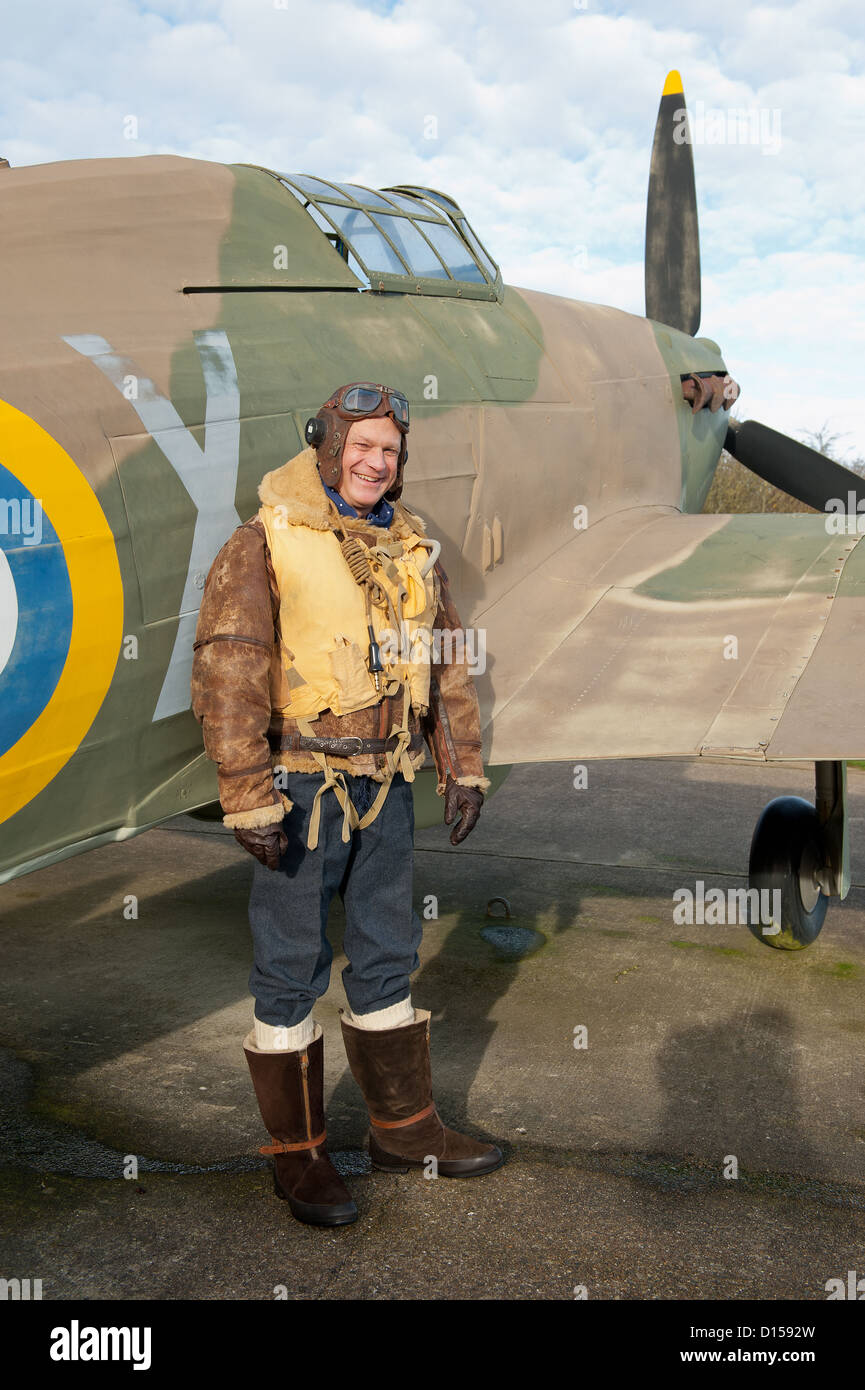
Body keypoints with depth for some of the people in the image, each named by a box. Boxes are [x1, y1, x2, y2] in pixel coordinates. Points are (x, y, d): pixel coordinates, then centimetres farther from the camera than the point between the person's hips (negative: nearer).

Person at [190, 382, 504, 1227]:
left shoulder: (410, 548, 11)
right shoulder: (265, 544, -8)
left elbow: (446, 661, 17)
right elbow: (224, 674, -14)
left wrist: (463, 765, 12)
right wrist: (247, 797, -19)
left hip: (385, 785, 6)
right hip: (301, 789, -6)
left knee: (386, 956, 15)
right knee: (291, 969, 3)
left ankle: (405, 1130, 30)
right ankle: (297, 1155, 19)